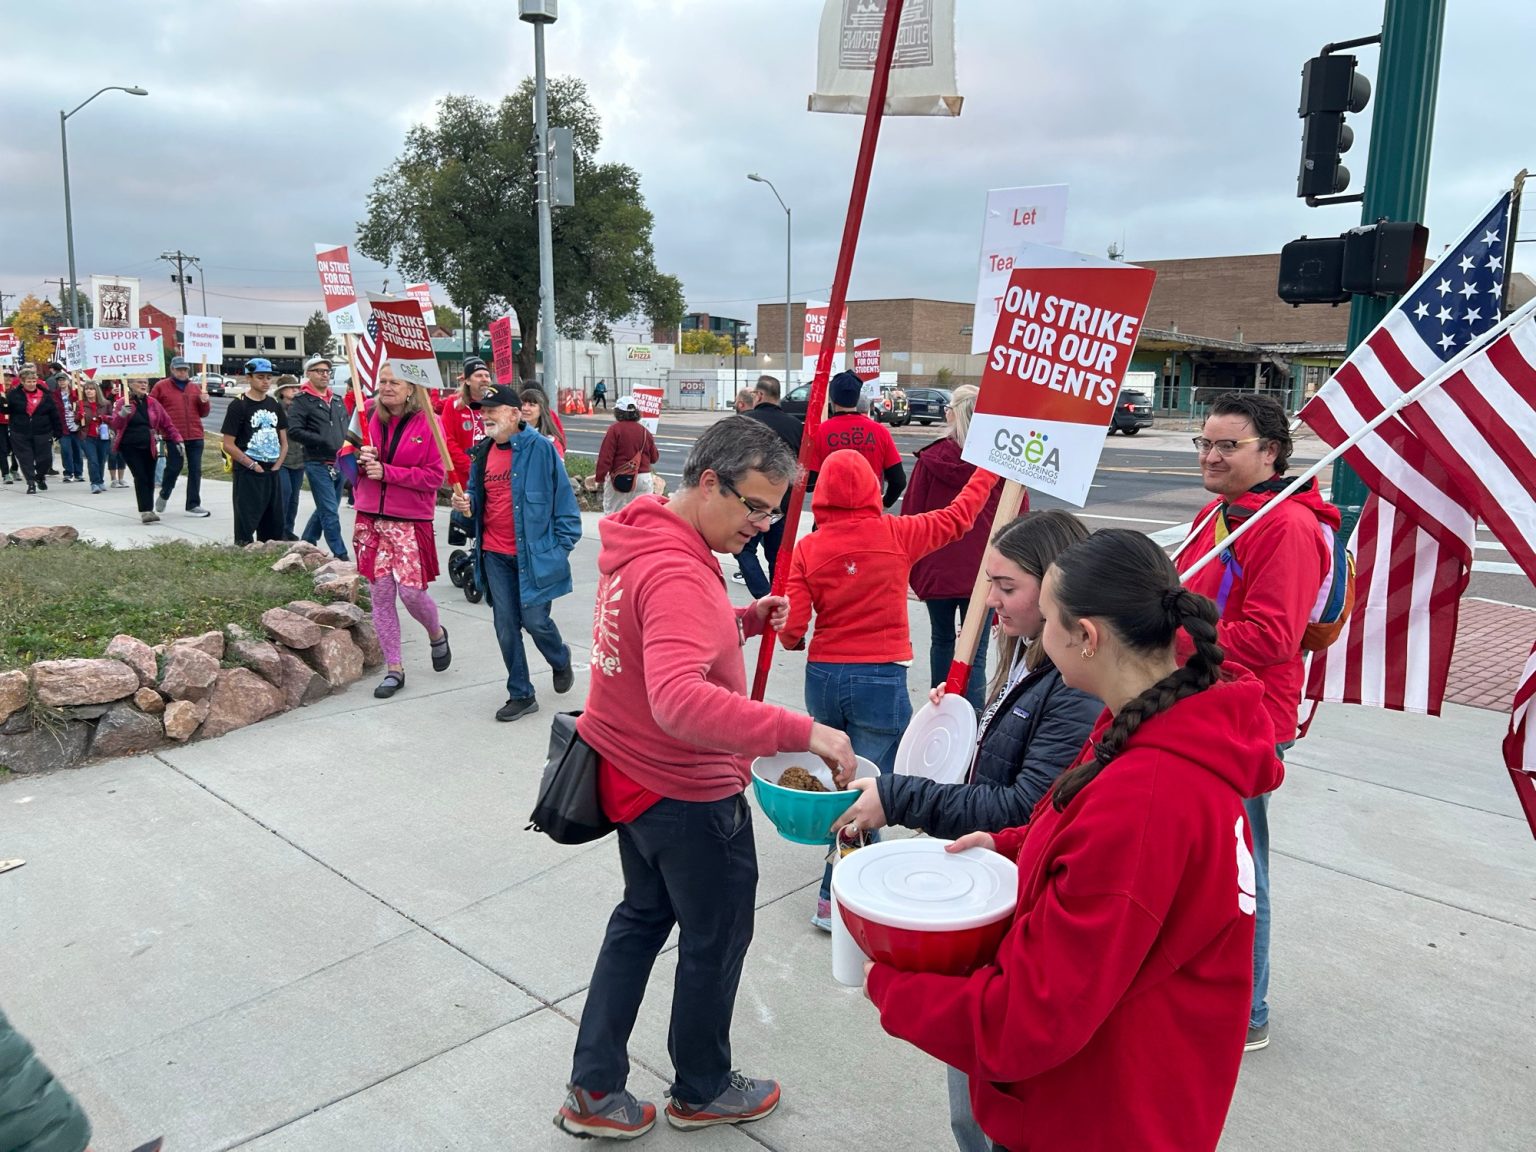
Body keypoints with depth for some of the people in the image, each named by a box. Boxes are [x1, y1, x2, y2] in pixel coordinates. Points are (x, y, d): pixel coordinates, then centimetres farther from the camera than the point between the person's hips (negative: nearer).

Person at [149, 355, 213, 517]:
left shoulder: (196, 387, 14)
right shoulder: (161, 386, 4)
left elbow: (204, 413, 18)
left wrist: (205, 402, -1)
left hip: (195, 437, 3)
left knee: (195, 470, 2)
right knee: (174, 467, -1)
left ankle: (193, 505, 7)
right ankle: (164, 495, 26)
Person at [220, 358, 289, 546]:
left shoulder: (275, 405, 12)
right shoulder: (238, 405, -6)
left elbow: (284, 442, 15)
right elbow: (228, 445, -10)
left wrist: (277, 466, 2)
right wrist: (253, 466, -13)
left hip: (273, 474, 6)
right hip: (247, 475, -6)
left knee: (274, 526, 10)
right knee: (246, 524, -4)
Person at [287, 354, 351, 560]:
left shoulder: (337, 401, 17)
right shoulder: (302, 401, -5)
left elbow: (348, 427, 26)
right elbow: (293, 432, -14)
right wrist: (322, 441, -19)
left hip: (339, 464, 7)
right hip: (318, 464, -7)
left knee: (325, 510, 17)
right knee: (330, 512, -7)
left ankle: (306, 544, 32)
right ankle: (341, 556, -4)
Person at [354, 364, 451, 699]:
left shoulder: (427, 423, -6)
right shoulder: (370, 417, 7)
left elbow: (436, 476, -10)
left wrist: (386, 471, -15)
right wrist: (361, 459, -7)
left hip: (410, 521, -4)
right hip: (370, 518, 4)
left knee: (411, 591, -8)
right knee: (380, 593, 5)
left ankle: (436, 634, 26)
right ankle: (393, 668, 15)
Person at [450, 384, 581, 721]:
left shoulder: (540, 448, -10)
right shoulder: (483, 452, 9)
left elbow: (564, 500, -8)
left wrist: (560, 547, -11)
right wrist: (466, 506, -4)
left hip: (534, 553, -6)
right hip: (495, 555, 6)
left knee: (535, 620, -3)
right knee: (506, 627, 7)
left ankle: (561, 662, 31)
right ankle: (521, 695, 20)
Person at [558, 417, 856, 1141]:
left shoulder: (638, 541, 2)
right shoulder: (678, 576, -30)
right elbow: (679, 700, -45)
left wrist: (746, 620, 0)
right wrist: (799, 732, -47)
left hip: (633, 774, 9)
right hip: (689, 795, -9)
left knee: (643, 917, 25)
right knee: (715, 942, 14)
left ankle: (596, 1090, 34)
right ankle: (702, 1091, 37)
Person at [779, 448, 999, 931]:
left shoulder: (808, 549, -4)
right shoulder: (896, 535, -7)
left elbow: (791, 629, -8)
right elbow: (957, 517, 8)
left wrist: (795, 641, 16)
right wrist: (988, 469, 23)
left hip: (823, 677, 3)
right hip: (881, 680, -3)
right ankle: (835, 897, 5)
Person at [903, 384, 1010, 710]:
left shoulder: (929, 459, -3)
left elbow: (910, 518, 2)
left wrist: (909, 570, 13)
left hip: (936, 571, 2)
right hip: (982, 574, -2)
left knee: (942, 641, 22)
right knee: (974, 653, -1)